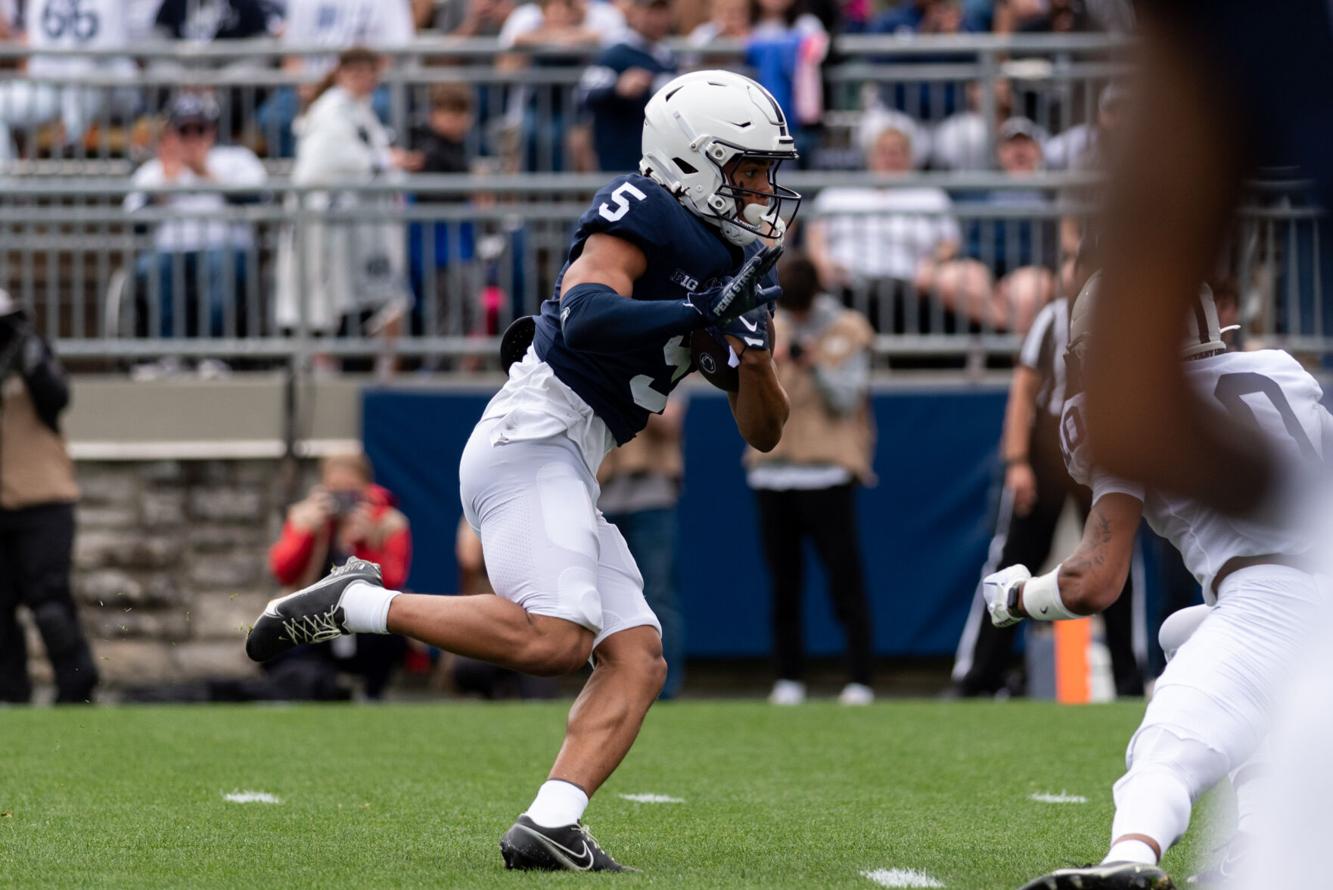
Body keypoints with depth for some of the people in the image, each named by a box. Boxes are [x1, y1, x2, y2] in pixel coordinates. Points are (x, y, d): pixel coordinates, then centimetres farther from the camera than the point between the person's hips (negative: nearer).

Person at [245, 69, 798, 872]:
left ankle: (549, 826, -13)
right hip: (532, 437, -10)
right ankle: (356, 604, -14)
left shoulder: (734, 268, 20)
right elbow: (584, 318, -23)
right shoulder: (642, 216, -5)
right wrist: (698, 313, -21)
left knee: (637, 661, -2)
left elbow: (763, 432, 20)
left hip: (568, 474, 10)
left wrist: (755, 354, 1)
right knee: (552, 638, -25)